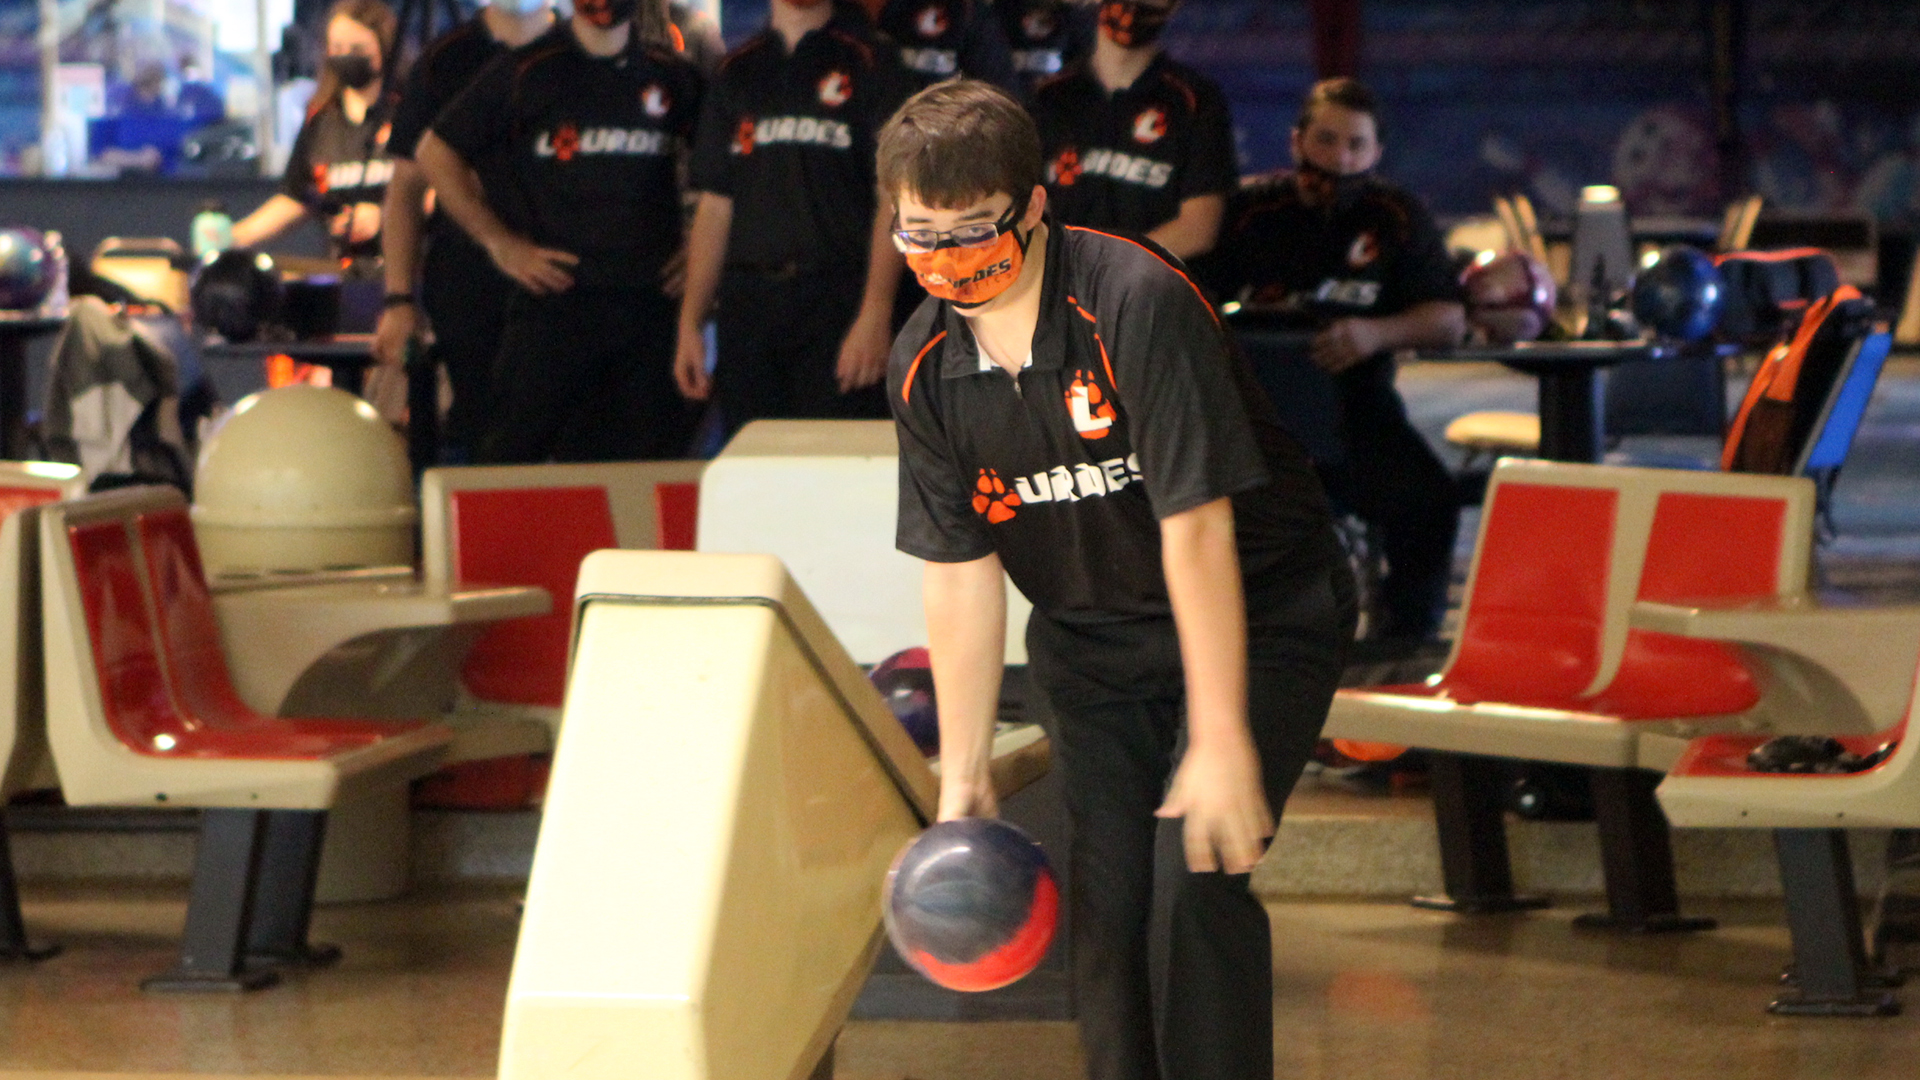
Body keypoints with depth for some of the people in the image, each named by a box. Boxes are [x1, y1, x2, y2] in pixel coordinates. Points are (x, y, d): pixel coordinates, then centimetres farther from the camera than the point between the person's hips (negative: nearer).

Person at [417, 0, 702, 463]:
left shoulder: (674, 76, 10)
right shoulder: (525, 73, 2)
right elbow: (435, 152, 6)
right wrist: (499, 243, 1)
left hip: (651, 300, 3)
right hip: (556, 299, -3)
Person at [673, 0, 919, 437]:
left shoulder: (869, 61, 3)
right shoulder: (737, 72, 16)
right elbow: (715, 206, 16)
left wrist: (875, 314, -15)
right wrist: (690, 322, 9)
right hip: (748, 302, 4)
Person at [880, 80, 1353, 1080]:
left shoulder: (1137, 302, -27)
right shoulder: (925, 367, -8)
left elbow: (1195, 524, -28)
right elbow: (960, 570, -2)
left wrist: (1221, 742, -28)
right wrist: (963, 773, -2)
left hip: (1257, 616, -5)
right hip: (1093, 641, 6)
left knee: (1196, 880, -18)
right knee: (1104, 902, -1)